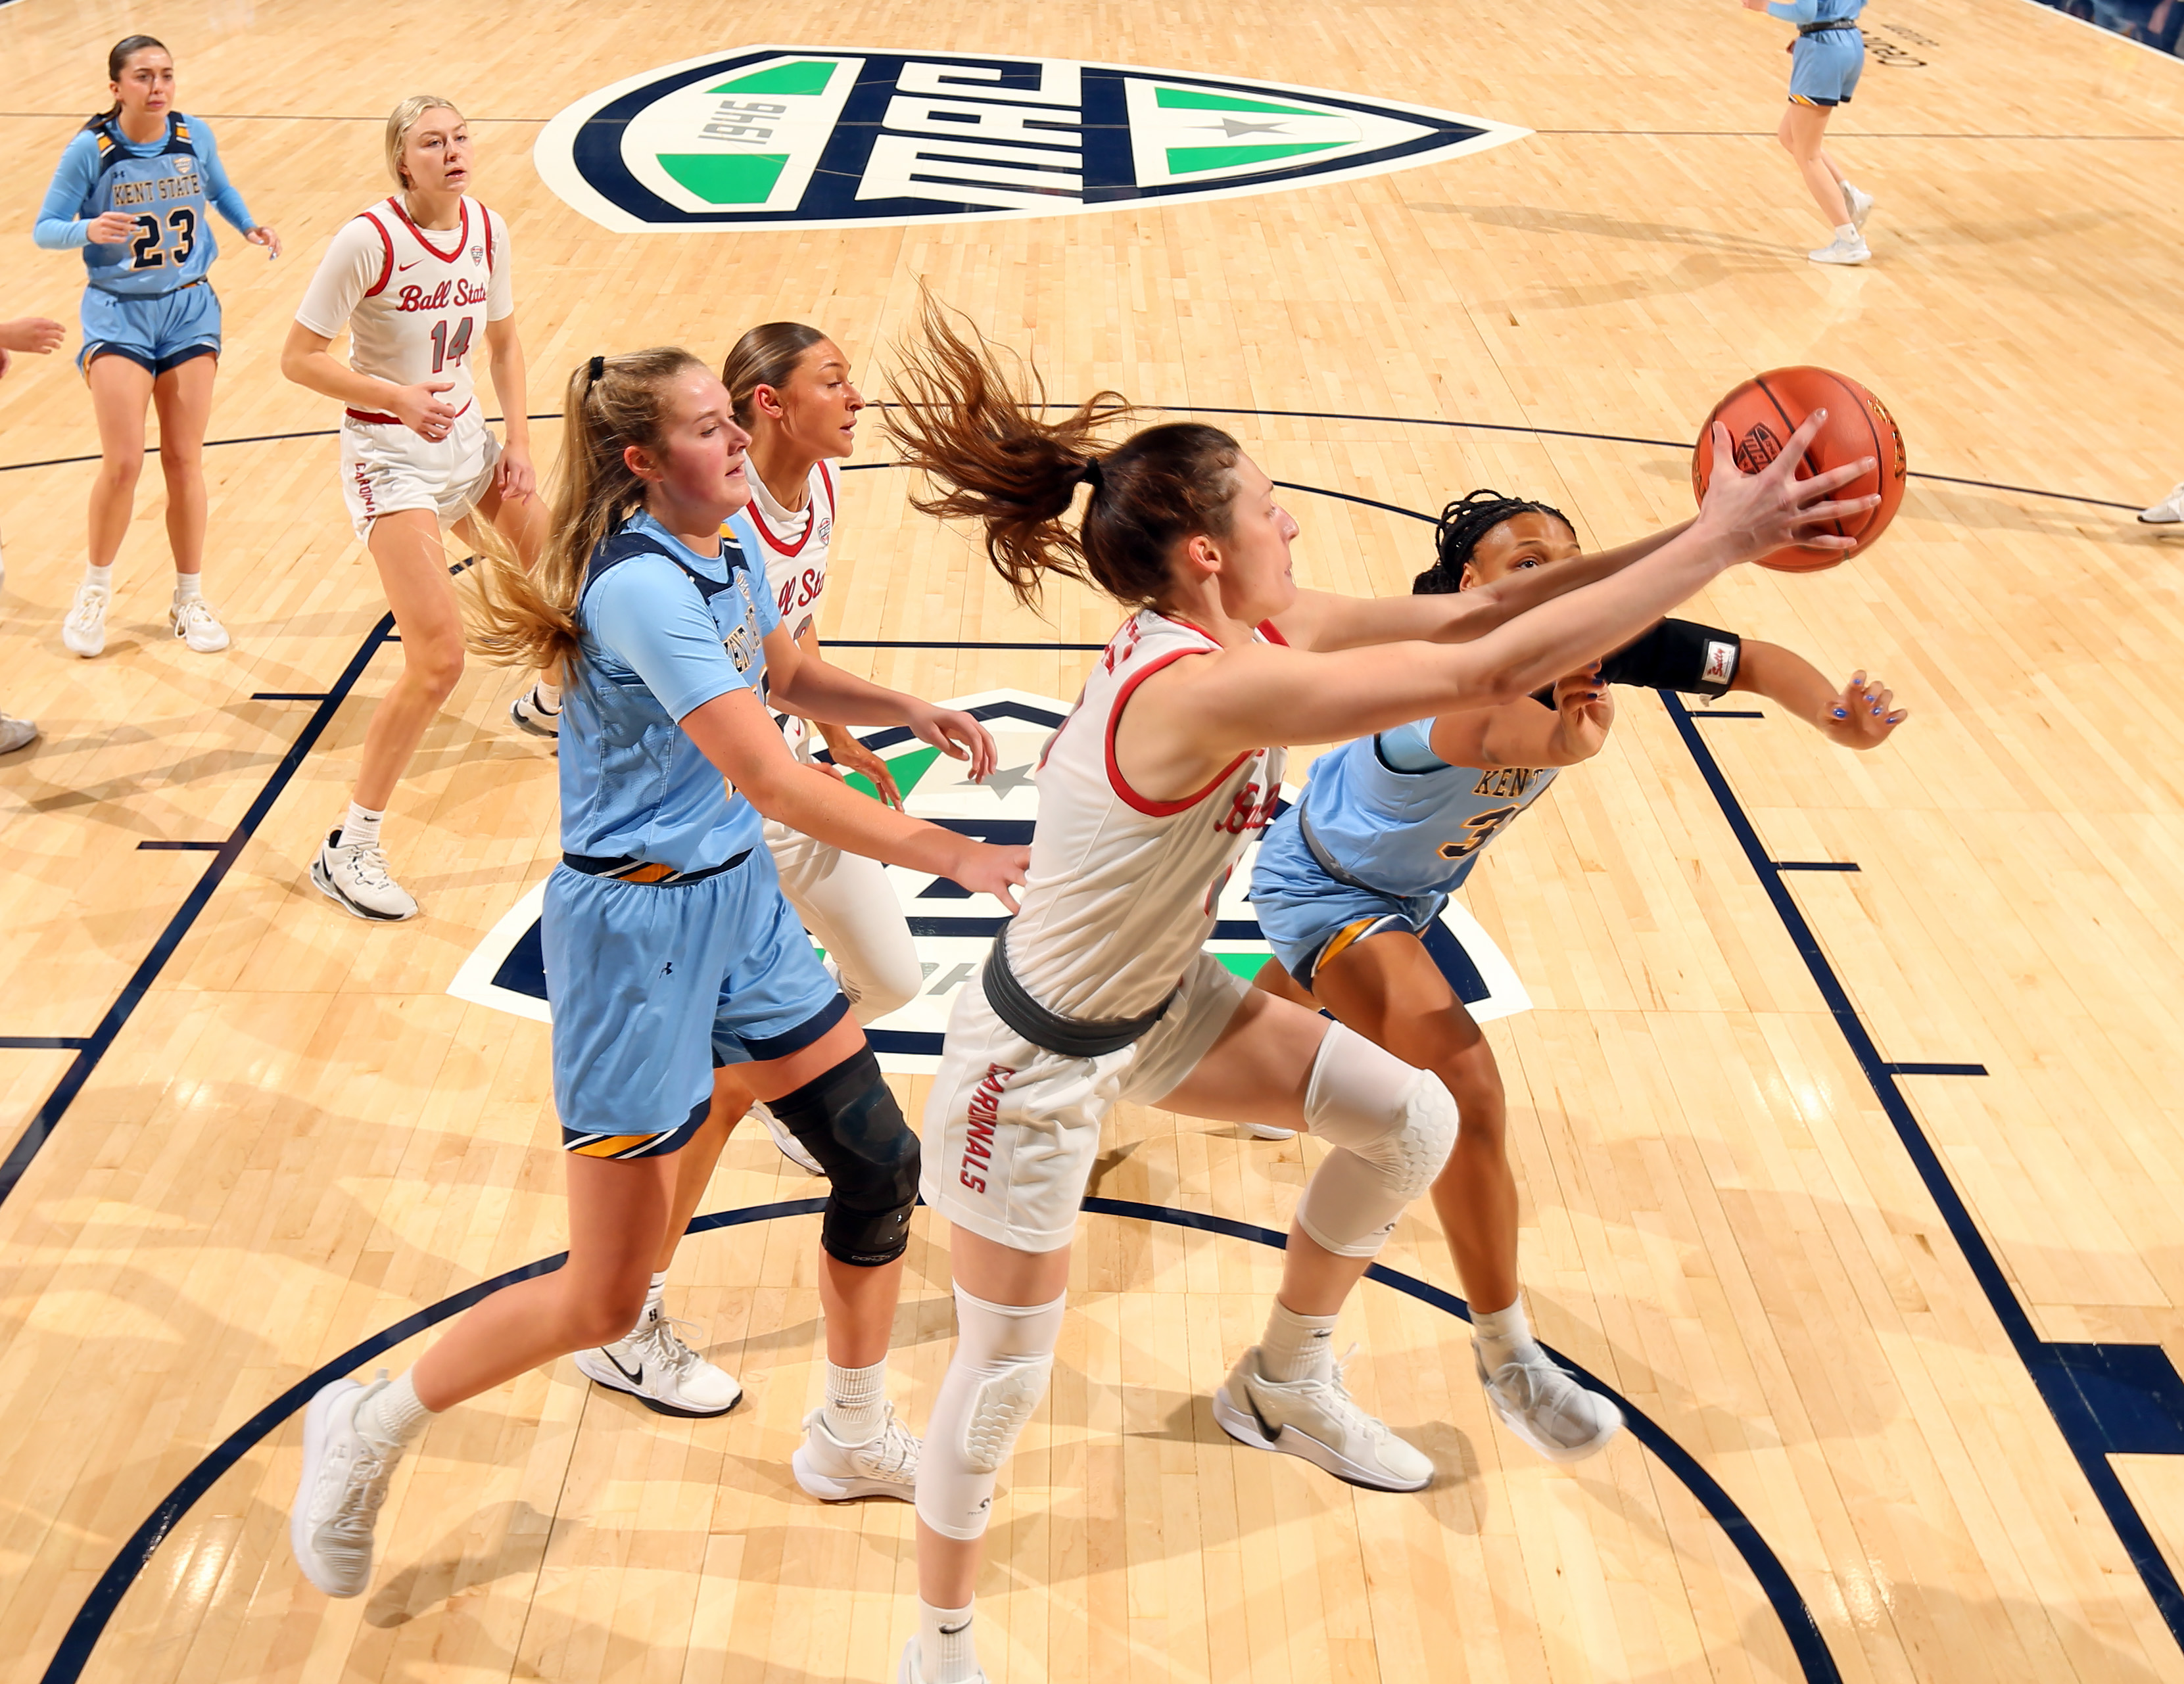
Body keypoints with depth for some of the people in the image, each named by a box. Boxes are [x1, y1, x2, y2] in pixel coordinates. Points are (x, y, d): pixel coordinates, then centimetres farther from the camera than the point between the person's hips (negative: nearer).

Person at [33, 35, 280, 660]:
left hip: (189, 308, 3)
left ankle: (188, 600, 20)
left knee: (184, 461, 6)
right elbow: (45, 229, -9)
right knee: (123, 464, -10)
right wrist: (89, 229, -29)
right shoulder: (90, 150, -13)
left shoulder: (195, 136, -4)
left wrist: (250, 226, 0)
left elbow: (220, 189, 17)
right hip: (118, 311, -3)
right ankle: (95, 591, 13)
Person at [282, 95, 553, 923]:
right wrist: (399, 397, -27)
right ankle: (347, 850, -4)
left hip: (465, 435, 7)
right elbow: (299, 357, -17)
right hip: (389, 456, -7)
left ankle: (545, 700, 50)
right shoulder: (368, 240, -20)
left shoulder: (486, 227, -2)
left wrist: (518, 442, 5)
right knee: (438, 660, -16)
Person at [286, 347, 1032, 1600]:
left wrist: (910, 711, 7)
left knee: (881, 1162, 11)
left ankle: (854, 1440, 33)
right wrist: (952, 855, -30)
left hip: (737, 897, 9)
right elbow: (771, 778, -30)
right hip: (638, 927, -9)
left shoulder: (729, 556, 3)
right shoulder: (642, 586, -24)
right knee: (605, 1302, 0)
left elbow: (792, 678, 23)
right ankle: (370, 1430, 25)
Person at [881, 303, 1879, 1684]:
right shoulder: (1203, 688, -35)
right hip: (1037, 1061, -9)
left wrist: (1690, 537, -13)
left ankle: (1286, 1386, 32)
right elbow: (1491, 672, -37)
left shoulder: (1246, 633, -7)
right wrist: (1717, 545, -30)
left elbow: (1468, 614, -6)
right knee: (1005, 1379, 7)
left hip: (1158, 1000, 9)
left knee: (1412, 1119, 9)